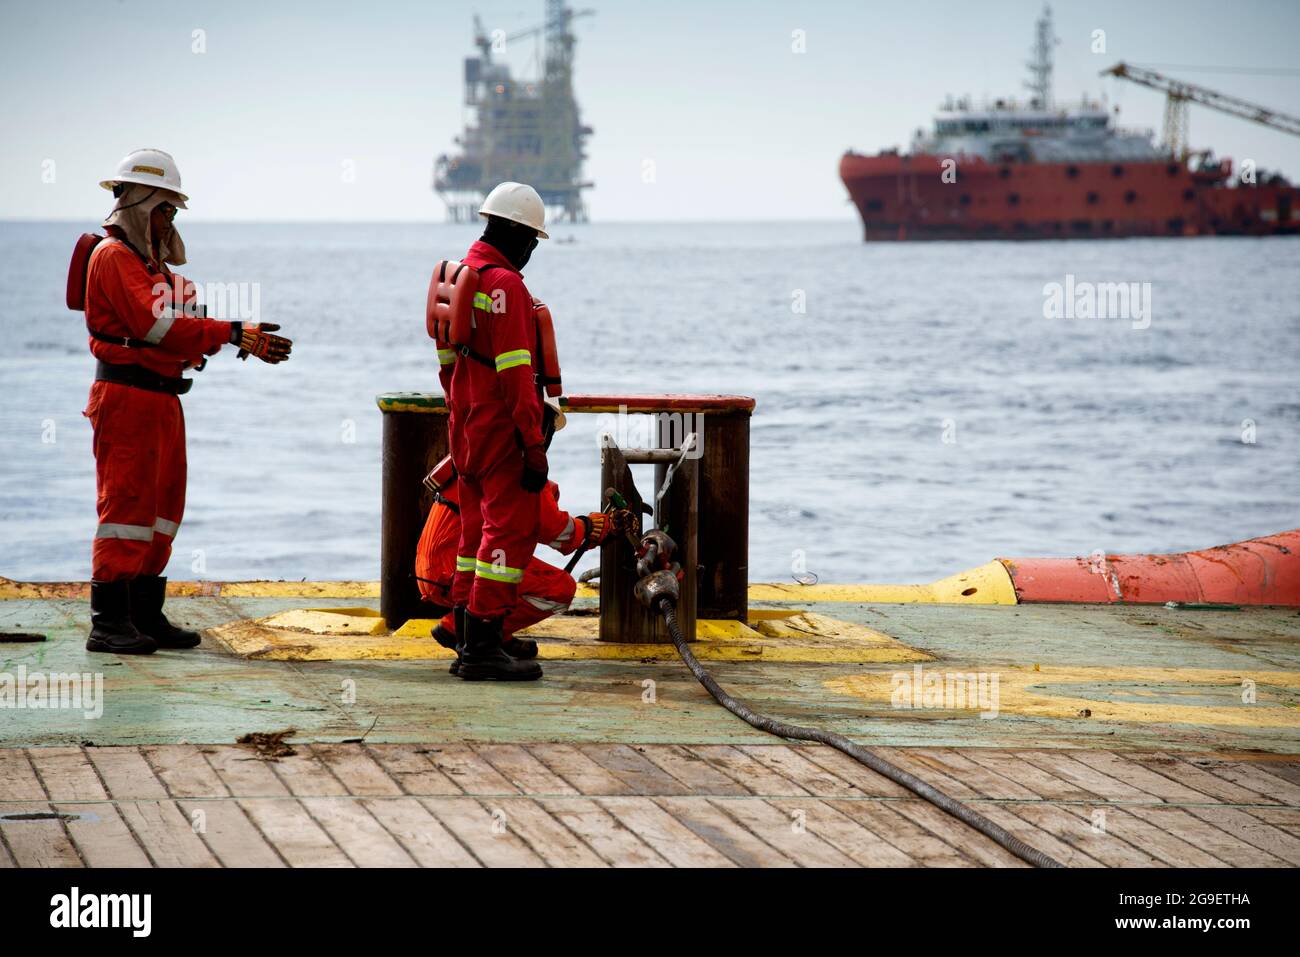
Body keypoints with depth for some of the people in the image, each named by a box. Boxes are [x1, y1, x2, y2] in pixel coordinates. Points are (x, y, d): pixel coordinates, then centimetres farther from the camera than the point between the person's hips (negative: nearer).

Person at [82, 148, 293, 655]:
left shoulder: (152, 260, 20)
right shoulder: (114, 256, -11)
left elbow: (181, 324, 13)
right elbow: (156, 326, -21)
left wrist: (248, 341, -2)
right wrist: (233, 334, -23)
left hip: (161, 398, 10)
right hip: (126, 397, -10)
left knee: (162, 504, 11)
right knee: (127, 502, -9)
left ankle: (145, 614, 16)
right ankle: (109, 621, -7)